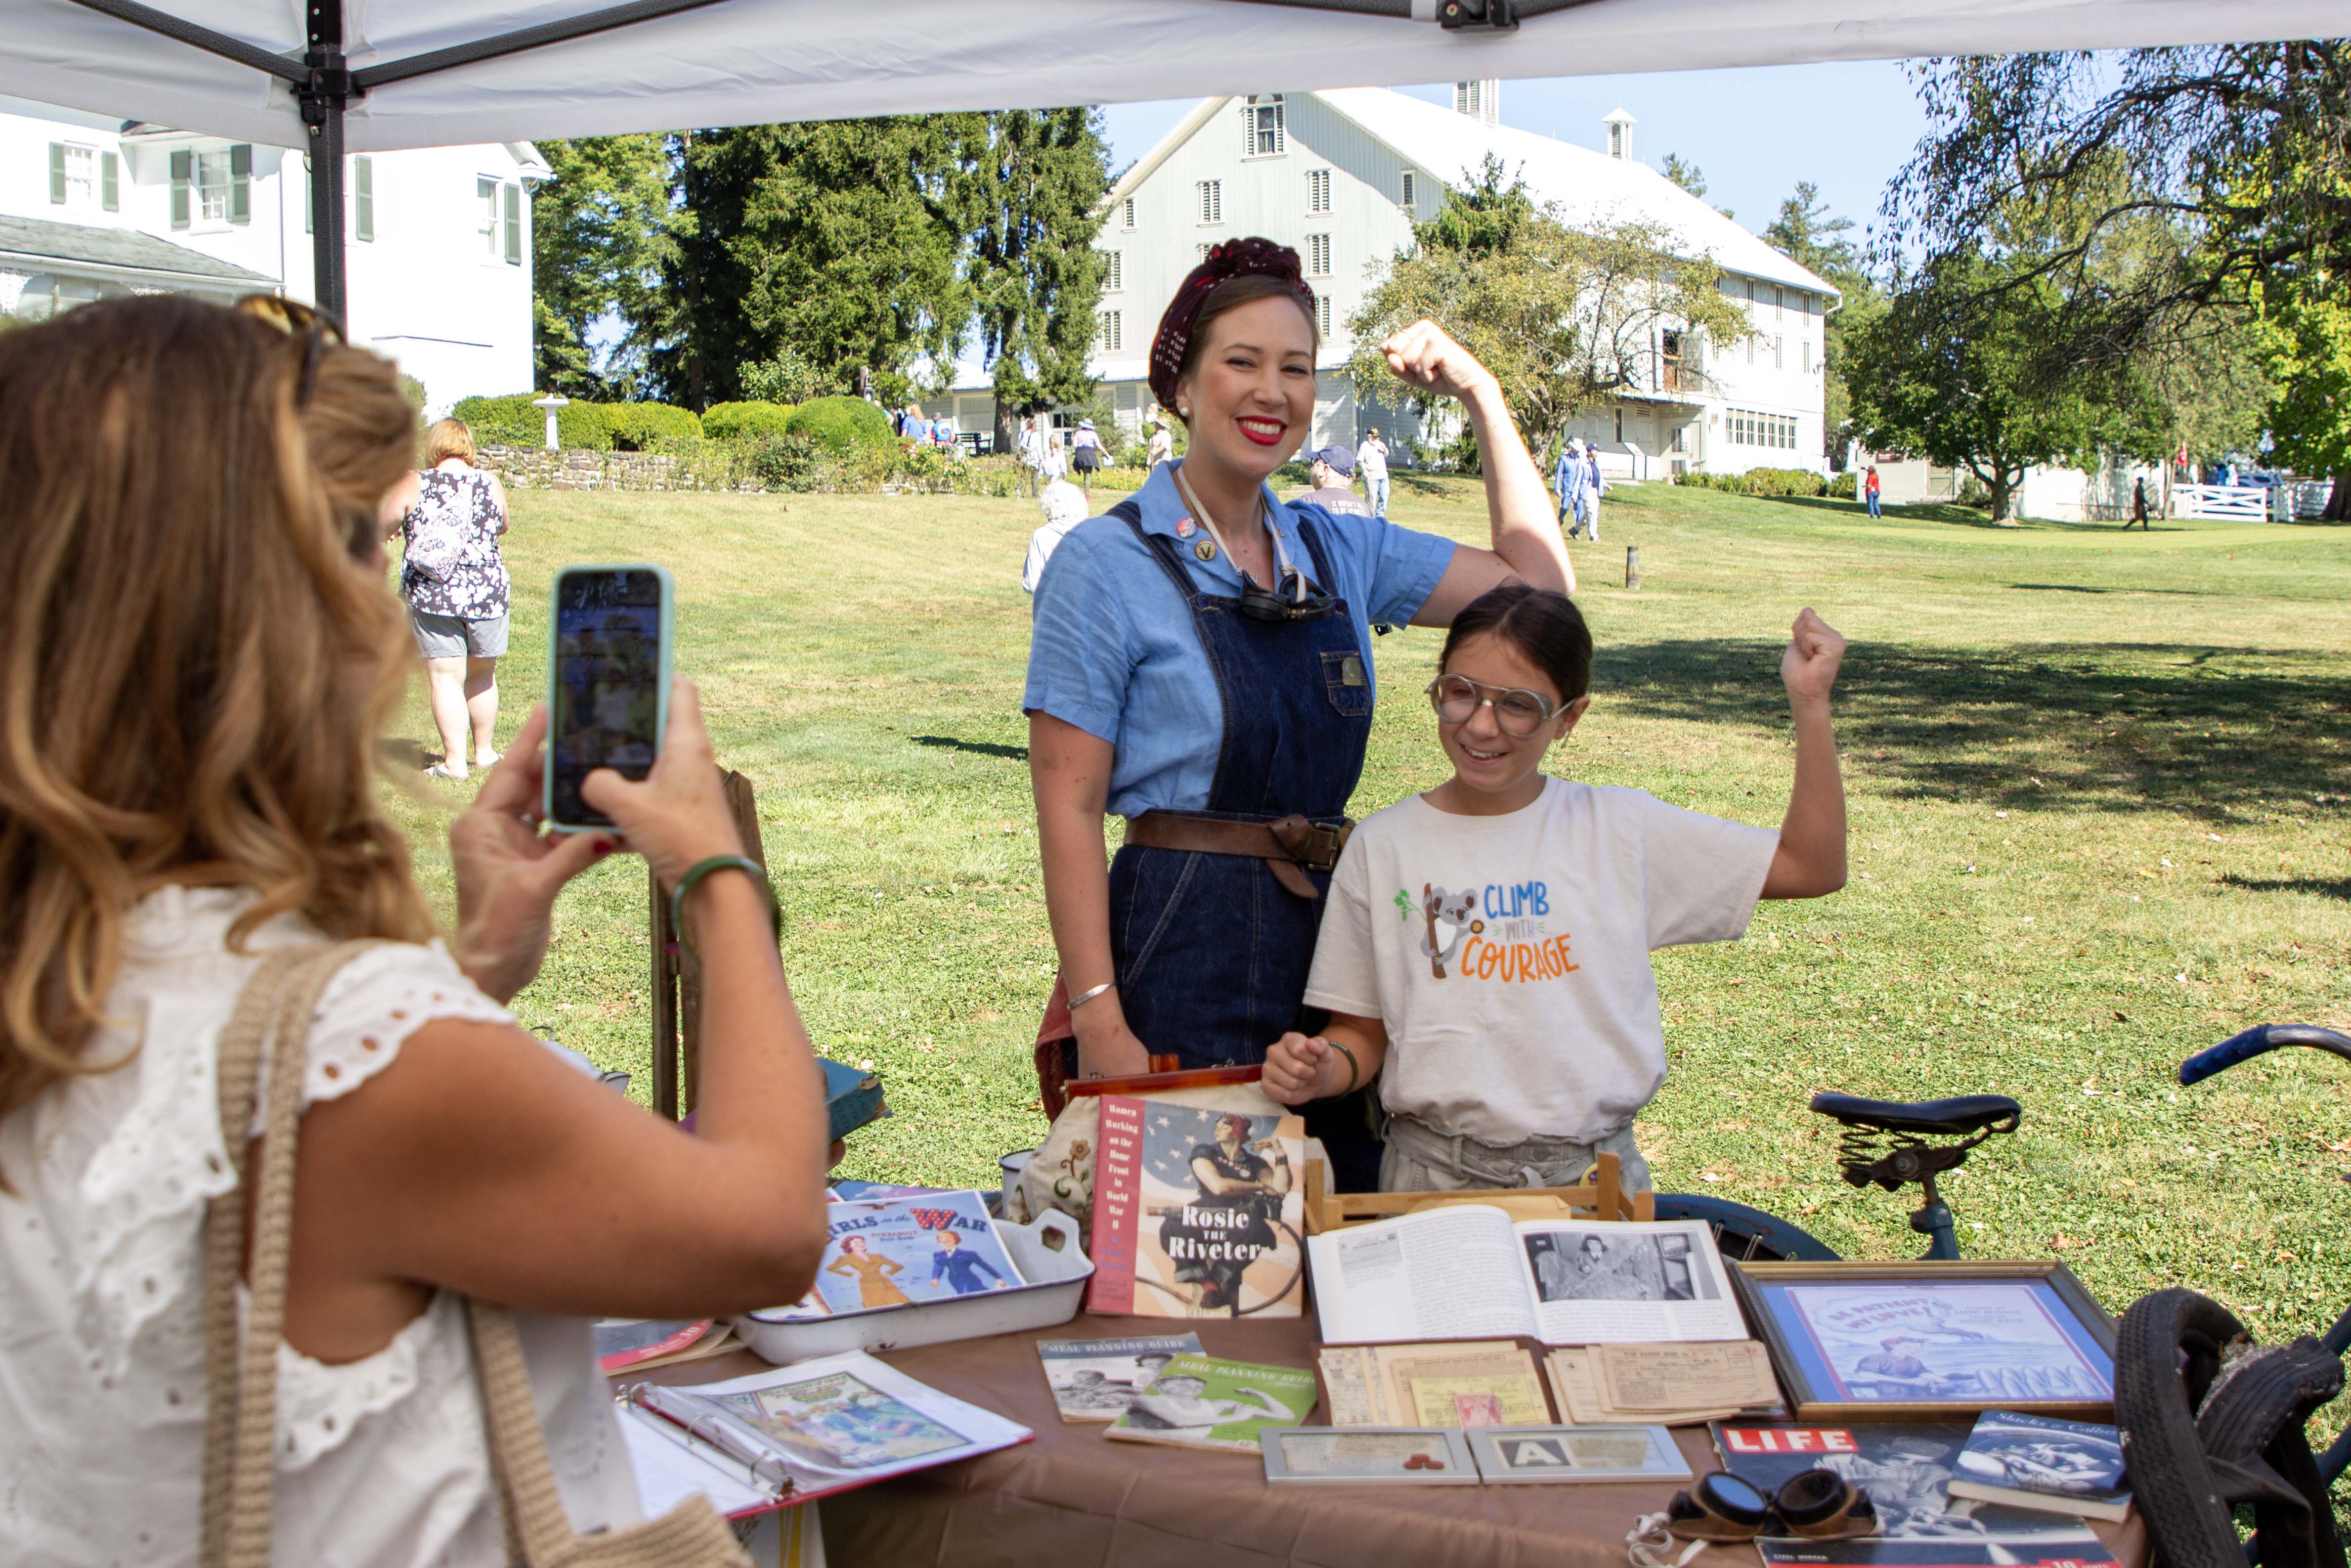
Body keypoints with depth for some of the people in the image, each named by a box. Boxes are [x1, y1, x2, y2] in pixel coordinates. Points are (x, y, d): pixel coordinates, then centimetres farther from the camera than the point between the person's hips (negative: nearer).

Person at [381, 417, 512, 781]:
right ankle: (485, 752, 27)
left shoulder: (412, 486, -3)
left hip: (431, 597, -2)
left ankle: (455, 761, -2)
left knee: (445, 678, 2)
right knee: (482, 675, 17)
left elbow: (381, 531, 2)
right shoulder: (491, 485, 2)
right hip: (486, 592, 2)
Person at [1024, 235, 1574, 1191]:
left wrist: (1483, 400, 7)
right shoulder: (1107, 564, -7)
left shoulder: (1338, 552, 9)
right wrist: (1099, 1023, -17)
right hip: (1182, 951, -5)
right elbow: (1067, 807, -10)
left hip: (1330, 934, 6)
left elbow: (1538, 583, 14)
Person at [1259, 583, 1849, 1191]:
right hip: (1435, 1180, 0)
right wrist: (1323, 1070, -13)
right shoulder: (1380, 847, 4)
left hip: (1594, 1174, 1)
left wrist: (1810, 704, -2)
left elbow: (1811, 867, 6)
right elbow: (1363, 1031, 9)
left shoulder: (1619, 828, 4)